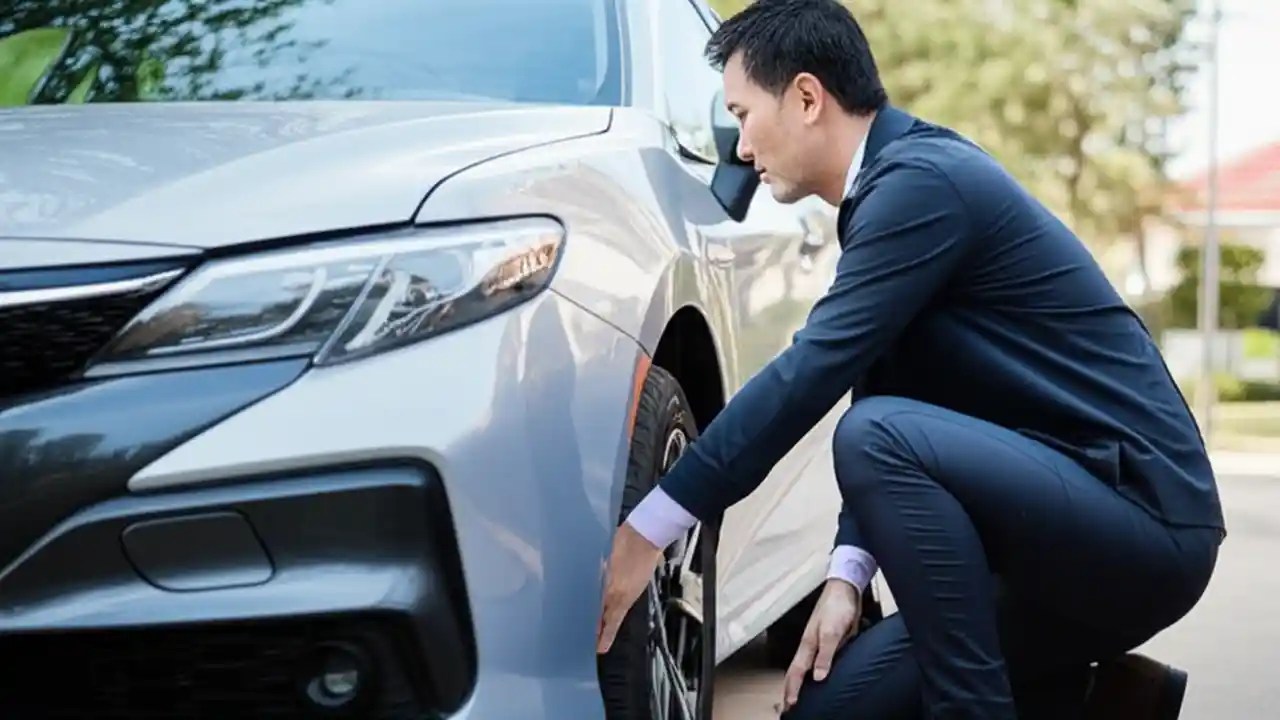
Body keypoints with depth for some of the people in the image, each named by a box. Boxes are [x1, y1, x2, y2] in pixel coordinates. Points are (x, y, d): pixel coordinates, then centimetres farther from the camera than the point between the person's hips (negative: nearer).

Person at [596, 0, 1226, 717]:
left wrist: (648, 529, -19)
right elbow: (885, 407, 15)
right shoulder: (900, 181, 13)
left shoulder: (925, 180, -17)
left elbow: (812, 371, -23)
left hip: (1144, 514, -9)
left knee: (879, 436, -30)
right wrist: (848, 574, 4)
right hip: (1071, 516, 9)